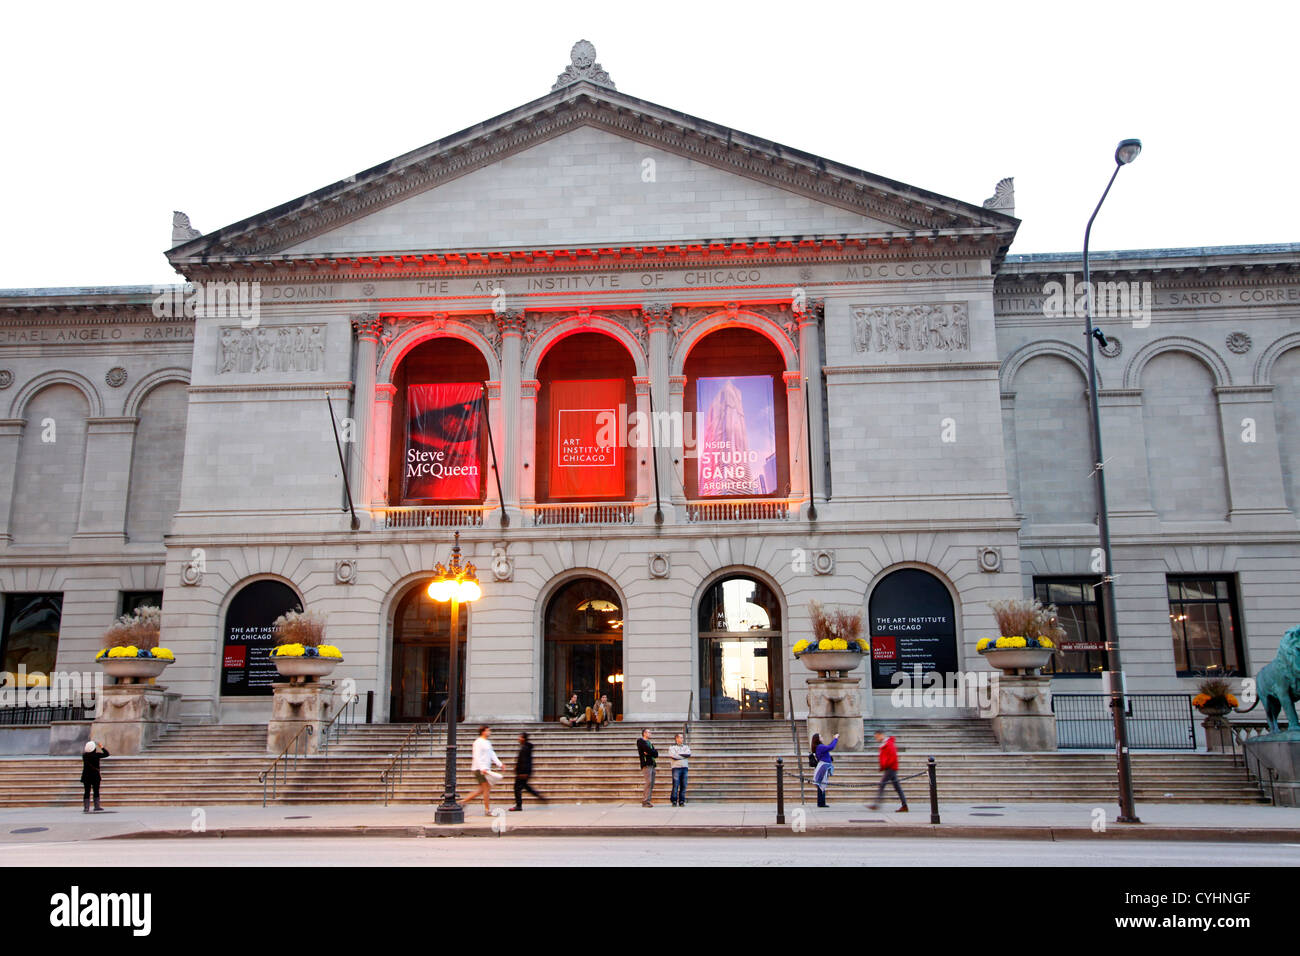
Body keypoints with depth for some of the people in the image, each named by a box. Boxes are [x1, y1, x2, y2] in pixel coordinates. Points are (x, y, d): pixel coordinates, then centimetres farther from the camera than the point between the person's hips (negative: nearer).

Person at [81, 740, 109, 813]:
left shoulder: (84, 756, -2)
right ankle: (97, 807, 10)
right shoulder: (97, 755, -11)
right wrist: (102, 747, 7)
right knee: (96, 791, 7)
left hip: (86, 776, 3)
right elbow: (107, 754, 0)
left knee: (87, 792, 6)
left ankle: (86, 808, 3)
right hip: (95, 776, -3)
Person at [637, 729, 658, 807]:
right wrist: (653, 752, 4)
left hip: (652, 765, 8)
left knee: (652, 784, 4)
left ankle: (644, 800, 8)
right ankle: (645, 801, -15)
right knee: (649, 782, -16)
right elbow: (649, 750, -14)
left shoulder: (649, 742, 25)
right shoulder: (641, 741, 1)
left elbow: (656, 754, 12)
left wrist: (649, 753, -4)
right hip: (646, 764, -8)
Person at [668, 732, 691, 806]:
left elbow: (688, 754, -1)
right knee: (675, 785, -8)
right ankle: (674, 801, -4)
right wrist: (684, 755, -4)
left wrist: (679, 754, -6)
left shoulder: (686, 746, 18)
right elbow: (673, 756, -11)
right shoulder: (672, 747, 7)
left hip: (685, 767, 4)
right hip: (676, 767, -4)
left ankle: (682, 801, 4)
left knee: (683, 785, 0)